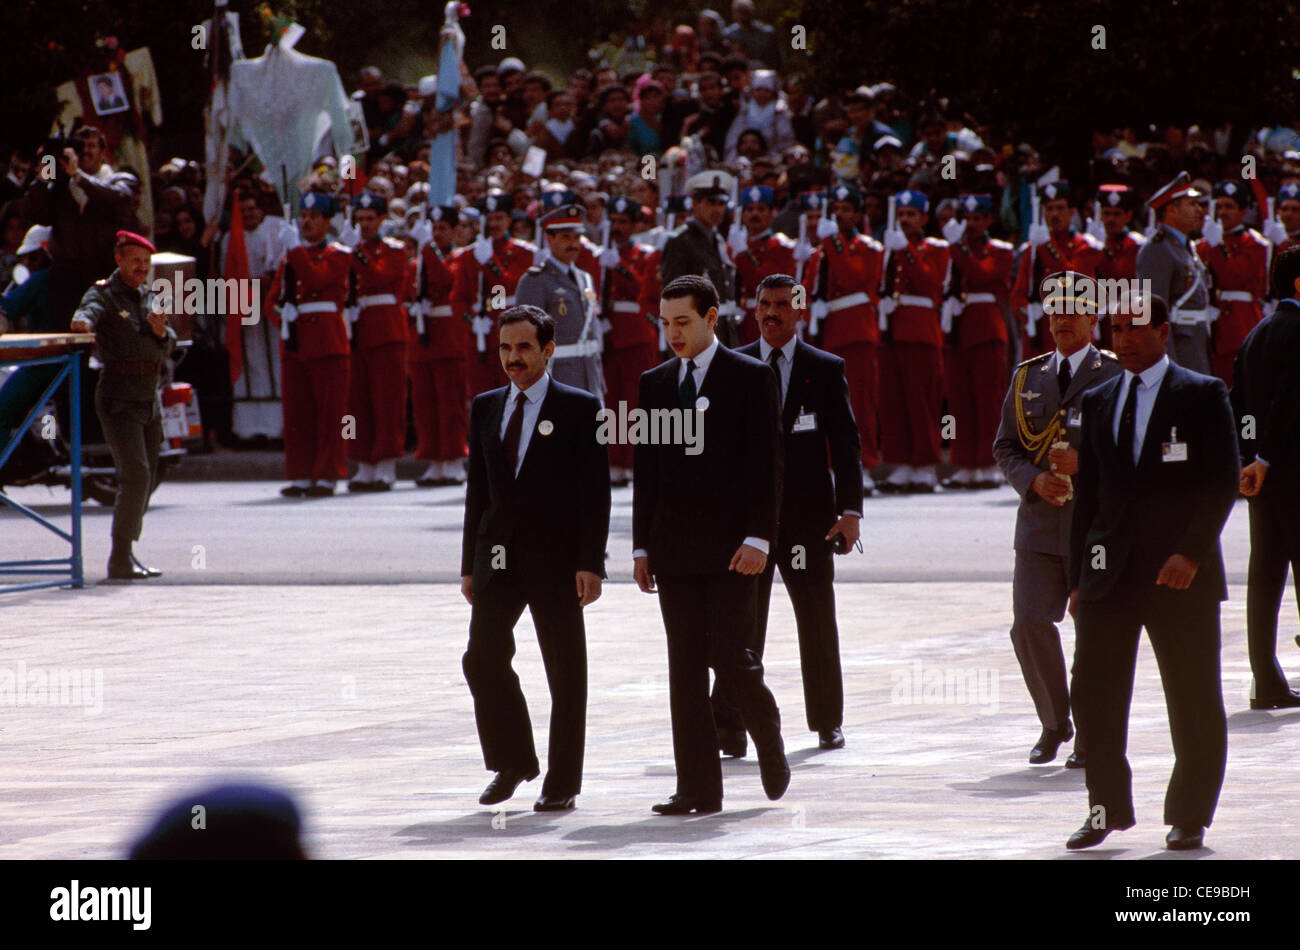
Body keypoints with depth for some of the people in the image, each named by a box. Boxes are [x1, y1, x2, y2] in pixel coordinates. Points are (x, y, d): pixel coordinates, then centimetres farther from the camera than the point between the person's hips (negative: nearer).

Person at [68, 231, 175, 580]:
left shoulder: (149, 297, 16)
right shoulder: (103, 294, -4)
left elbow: (166, 351, 13)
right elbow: (88, 311, -26)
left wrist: (161, 332, -9)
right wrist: (83, 322, -49)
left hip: (149, 397, 8)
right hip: (119, 398, -8)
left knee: (146, 478, 10)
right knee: (135, 476, -16)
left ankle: (126, 554, 19)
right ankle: (120, 559, -14)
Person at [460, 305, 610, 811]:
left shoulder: (580, 409, -3)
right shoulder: (485, 408, 11)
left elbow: (595, 493, -6)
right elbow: (478, 489, 13)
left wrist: (589, 563, -14)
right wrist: (470, 565, 9)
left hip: (557, 560, -4)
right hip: (499, 559, 4)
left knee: (565, 672, 1)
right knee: (483, 657, -5)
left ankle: (561, 783, 9)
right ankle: (512, 761, 13)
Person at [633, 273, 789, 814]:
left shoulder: (750, 378, -1)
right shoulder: (654, 385, 13)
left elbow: (765, 465, -5)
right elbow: (645, 471, 14)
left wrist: (758, 538, -14)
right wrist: (642, 547, 8)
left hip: (731, 547, -5)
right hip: (675, 552, 5)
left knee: (730, 658, -8)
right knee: (685, 669, 2)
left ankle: (769, 742, 20)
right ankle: (698, 789, 2)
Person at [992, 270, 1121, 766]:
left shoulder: (1116, 376, 1)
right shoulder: (1028, 376, 13)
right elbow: (1005, 446, 13)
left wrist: (1084, 463, -17)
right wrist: (1035, 480, -6)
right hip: (1040, 523, 3)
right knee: (1030, 625, -4)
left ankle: (1091, 736, 12)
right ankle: (1053, 724, 16)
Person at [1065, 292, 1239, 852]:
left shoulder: (1202, 395, 0)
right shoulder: (1098, 401, 14)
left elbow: (1223, 480, -7)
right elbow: (1087, 491, 15)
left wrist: (1192, 553, -17)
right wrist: (1077, 578, 9)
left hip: (1181, 575, -4)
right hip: (1109, 572, 4)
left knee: (1194, 702, 2)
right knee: (1093, 694, -2)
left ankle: (1190, 819, 12)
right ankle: (1107, 808, 11)